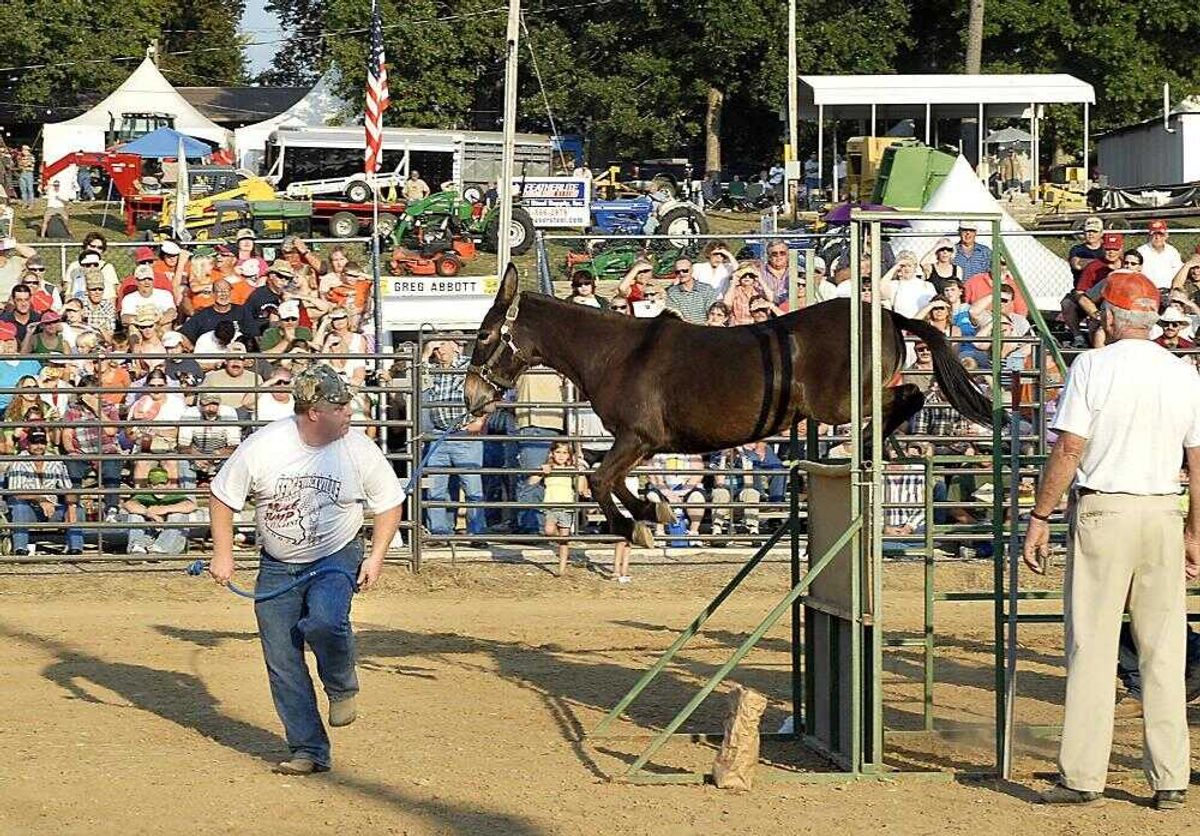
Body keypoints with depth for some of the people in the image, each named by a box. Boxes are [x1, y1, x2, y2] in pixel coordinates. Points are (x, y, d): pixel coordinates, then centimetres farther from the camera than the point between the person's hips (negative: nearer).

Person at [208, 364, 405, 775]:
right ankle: (309, 751, 10)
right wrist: (222, 554, -3)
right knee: (282, 662, -1)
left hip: (337, 556, -1)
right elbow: (223, 497, -2)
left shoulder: (359, 450, -13)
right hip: (278, 565, 1)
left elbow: (389, 503, 2)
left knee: (325, 622, -30)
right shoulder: (262, 448, -16)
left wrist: (376, 557, -6)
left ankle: (342, 687, 1)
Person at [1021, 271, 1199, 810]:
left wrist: (1040, 517, -4)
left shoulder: (1093, 366, -6)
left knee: (1091, 647, -1)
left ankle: (1082, 778, -1)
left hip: (1102, 510, -4)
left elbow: (1069, 449, -10)